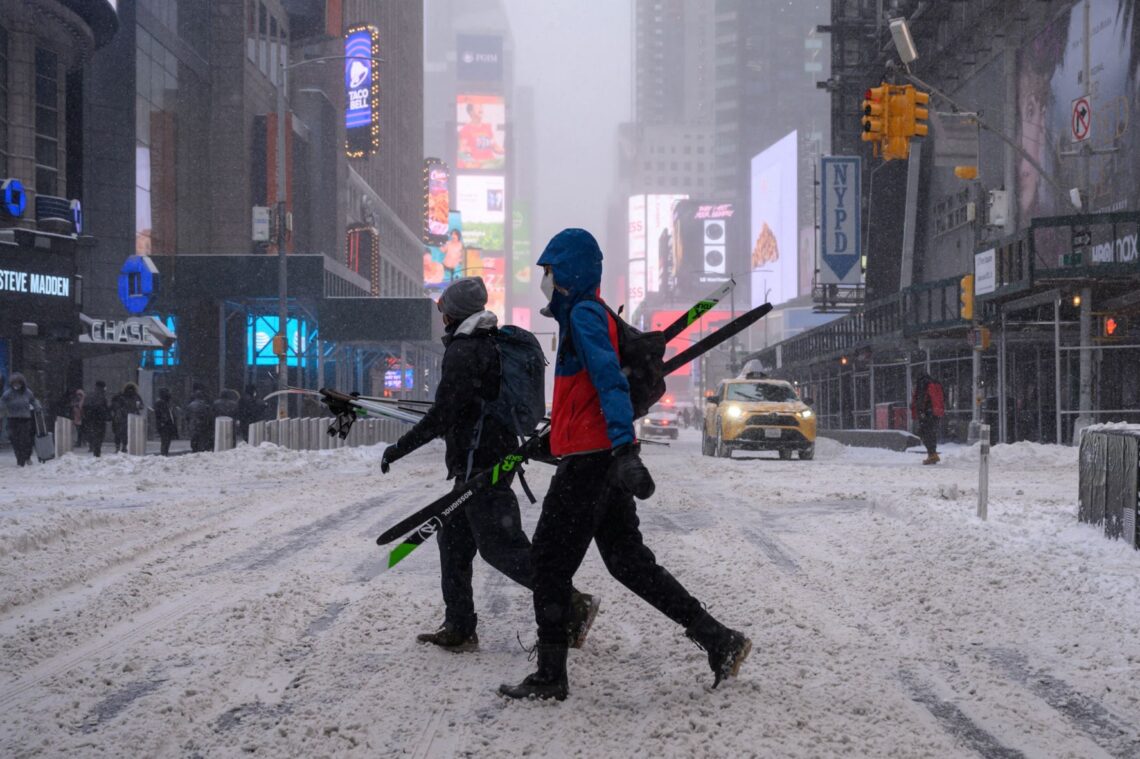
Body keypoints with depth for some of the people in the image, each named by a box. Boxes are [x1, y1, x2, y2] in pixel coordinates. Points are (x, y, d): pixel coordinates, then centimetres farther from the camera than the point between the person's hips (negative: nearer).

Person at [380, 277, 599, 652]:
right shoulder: (492, 344, 14)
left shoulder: (462, 352, -16)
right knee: (454, 539, 14)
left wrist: (400, 448, -12)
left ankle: (572, 606, -7)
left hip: (477, 462, -10)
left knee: (500, 544, -7)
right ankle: (459, 628, 16)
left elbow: (442, 415, -19)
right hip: (497, 456, 10)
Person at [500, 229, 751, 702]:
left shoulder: (583, 315, -12)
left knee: (549, 562, -1)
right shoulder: (586, 314, 19)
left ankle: (550, 678, 6)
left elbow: (610, 381, -24)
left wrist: (624, 449, -34)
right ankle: (718, 640, 9)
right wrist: (550, 438, 38)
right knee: (628, 560, 12)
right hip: (605, 461, 10)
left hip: (588, 462, -10)